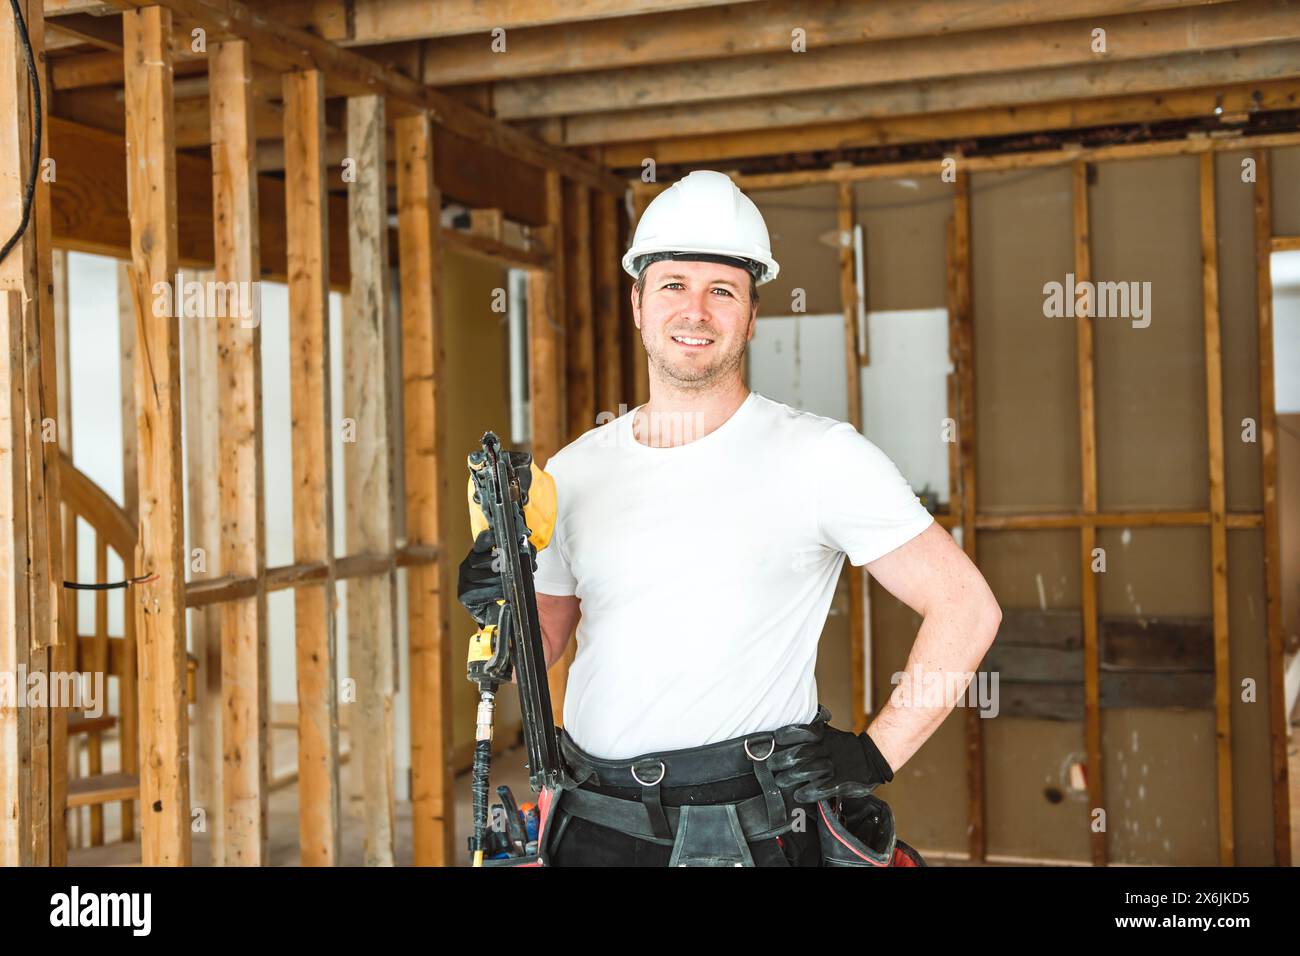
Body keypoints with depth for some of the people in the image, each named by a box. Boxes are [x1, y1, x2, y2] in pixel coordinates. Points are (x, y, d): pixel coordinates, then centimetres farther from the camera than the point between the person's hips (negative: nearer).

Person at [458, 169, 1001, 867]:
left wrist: (877, 756, -10)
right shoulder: (572, 471, 6)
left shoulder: (823, 455, -7)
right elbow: (542, 646, 13)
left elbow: (966, 608, -5)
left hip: (753, 835, -3)